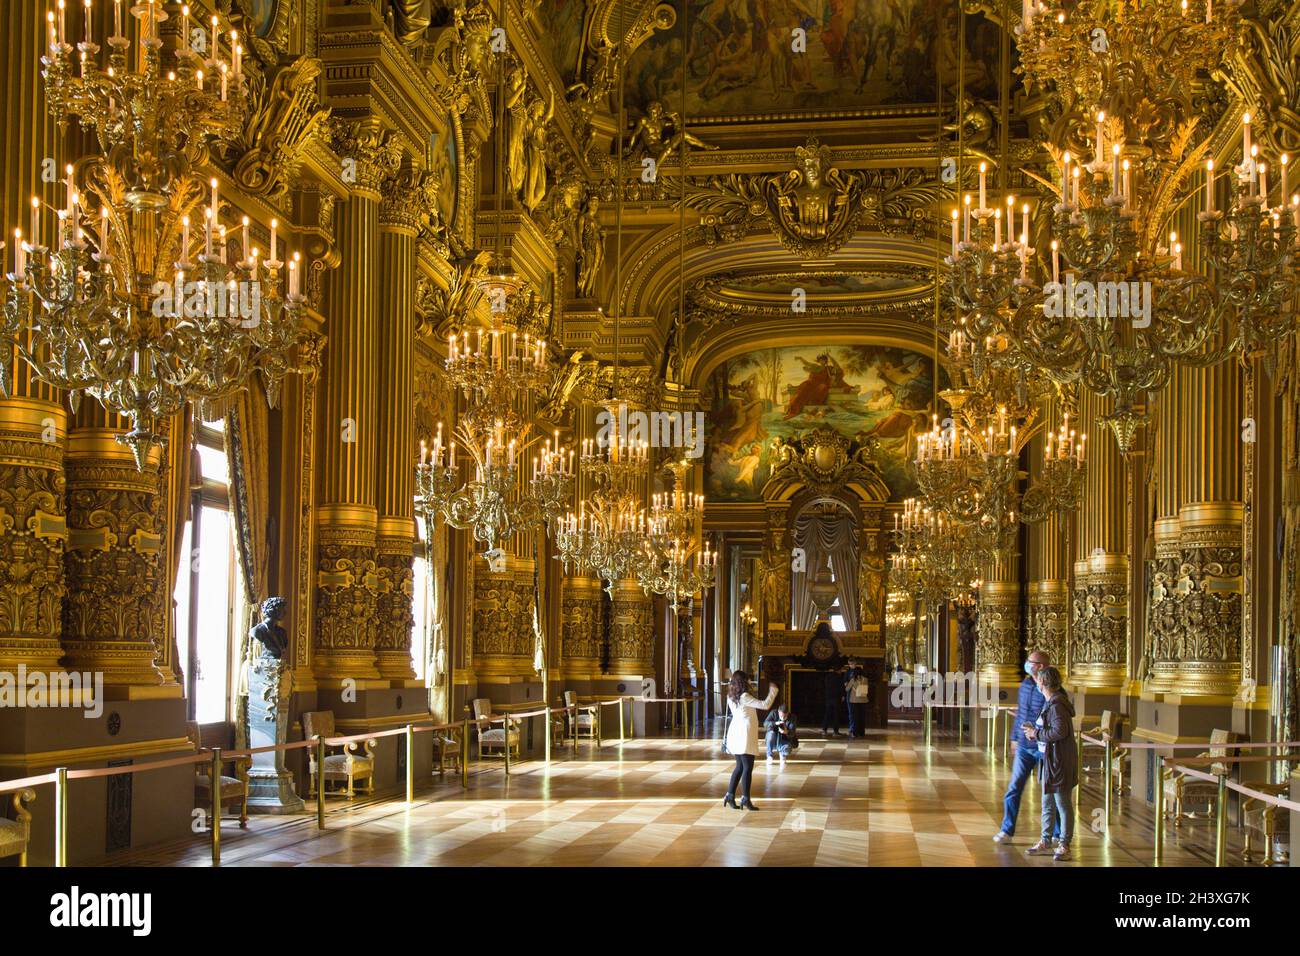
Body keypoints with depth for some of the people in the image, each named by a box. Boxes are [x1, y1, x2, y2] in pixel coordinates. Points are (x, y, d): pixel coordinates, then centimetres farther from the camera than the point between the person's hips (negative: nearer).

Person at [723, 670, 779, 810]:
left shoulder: (731, 696, 8)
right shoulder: (744, 697, -16)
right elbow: (765, 705, -18)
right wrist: (773, 690, -5)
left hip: (735, 734, 8)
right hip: (744, 735, -8)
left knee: (740, 766, 16)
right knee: (747, 767, -2)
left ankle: (730, 795, 16)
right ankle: (746, 799, -1)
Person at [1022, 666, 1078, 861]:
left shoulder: (1057, 705, -19)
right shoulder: (1051, 703, 13)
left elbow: (1060, 731, -28)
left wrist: (1037, 734, -17)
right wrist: (1034, 730, 7)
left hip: (1060, 762, -10)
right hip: (1051, 761, 10)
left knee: (1063, 804, 0)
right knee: (1048, 803, 16)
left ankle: (1064, 845, 9)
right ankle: (1045, 841, 25)